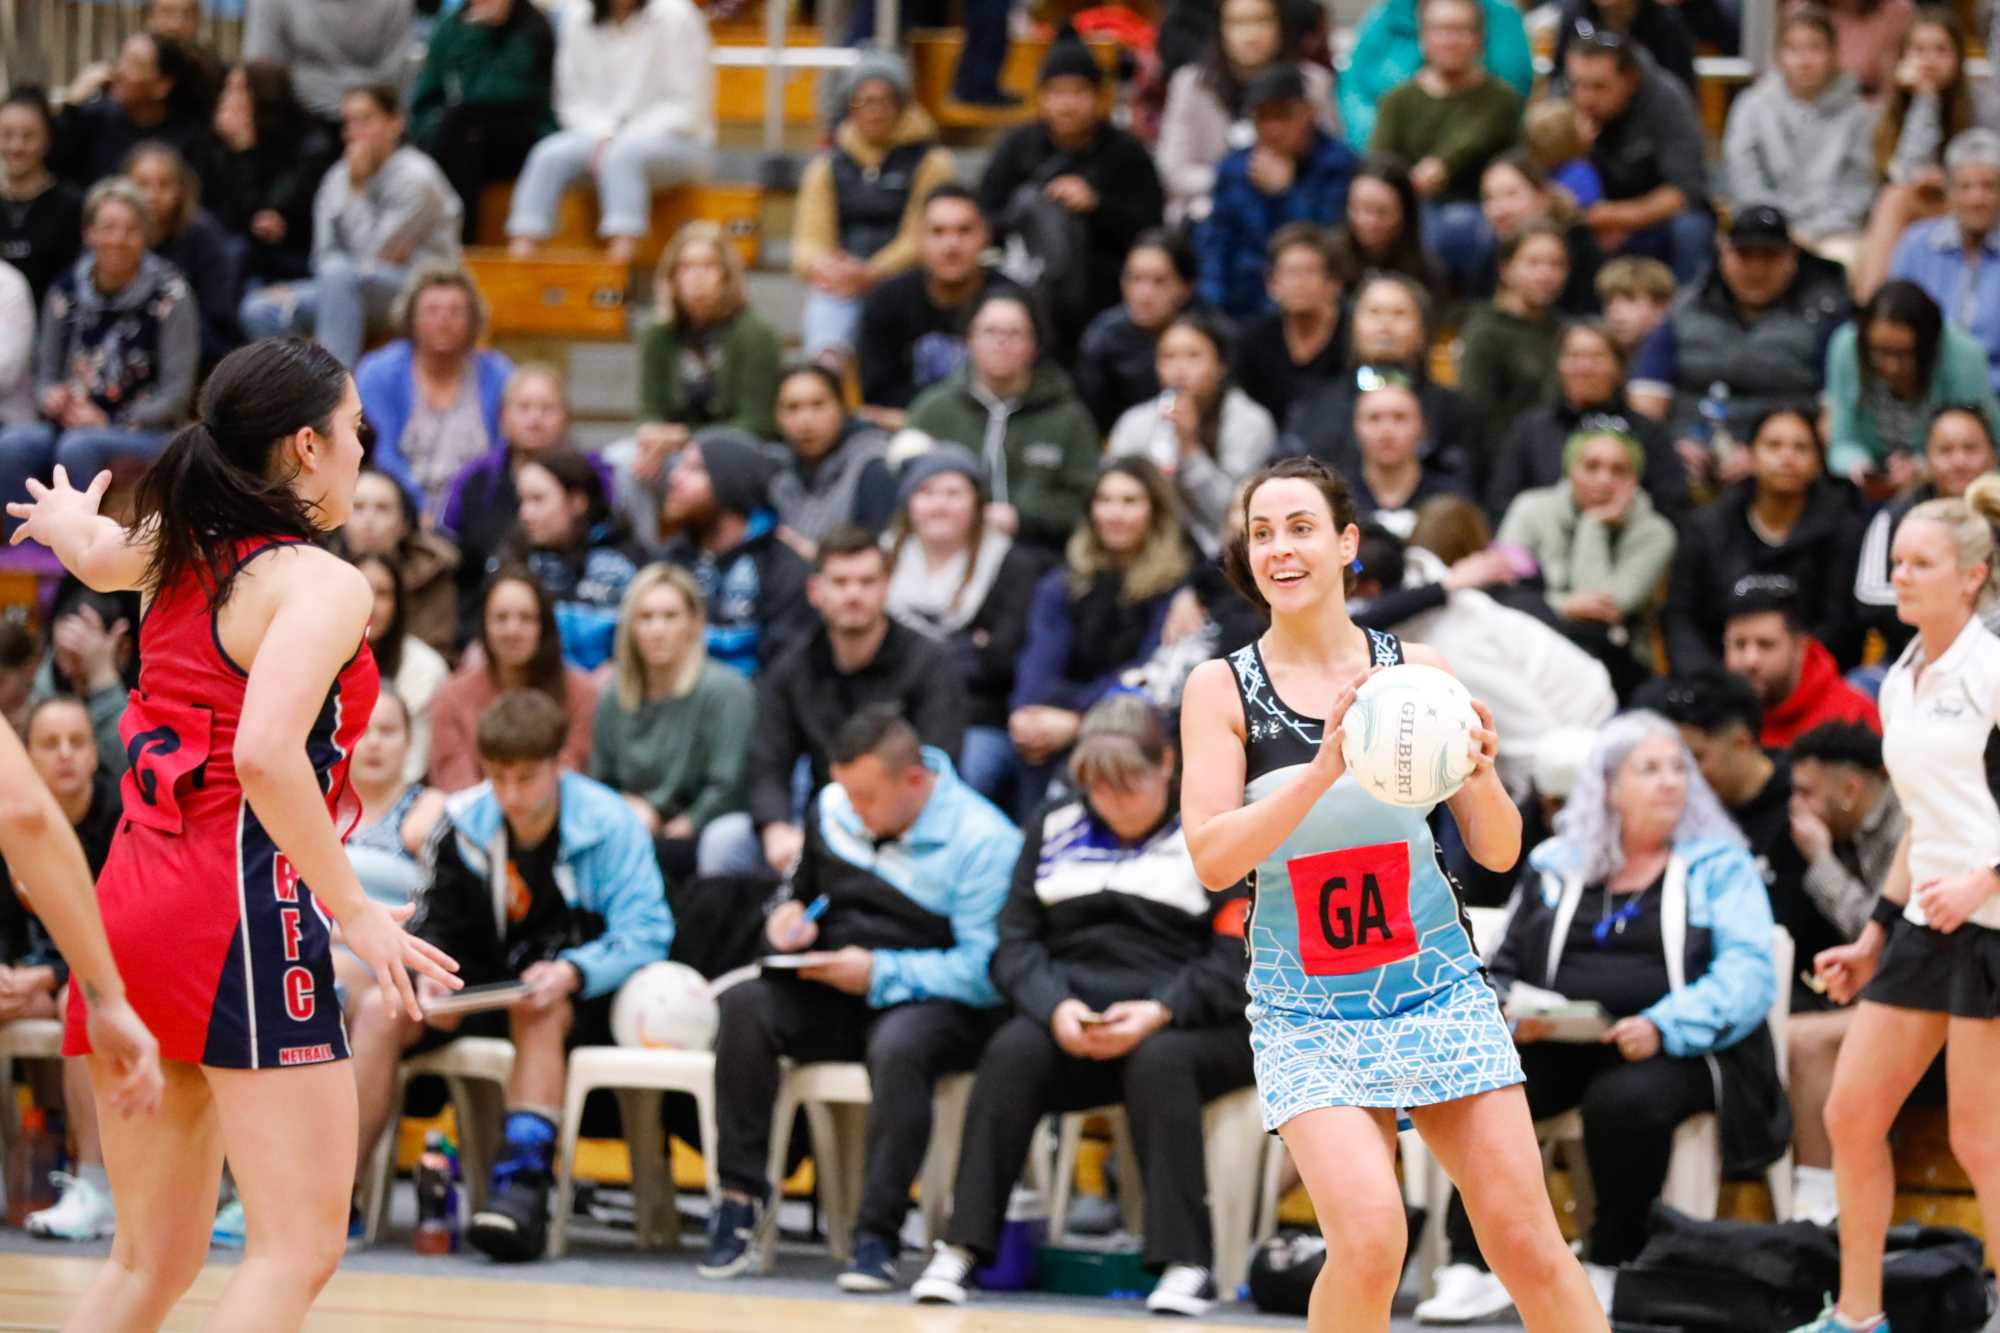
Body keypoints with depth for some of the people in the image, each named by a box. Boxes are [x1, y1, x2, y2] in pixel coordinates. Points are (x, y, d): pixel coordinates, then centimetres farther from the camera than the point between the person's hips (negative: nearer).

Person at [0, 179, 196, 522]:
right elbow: (45, 374, 16)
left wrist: (110, 423, -16)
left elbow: (177, 390, -5)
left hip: (145, 433, -4)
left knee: (78, 447, -37)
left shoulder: (169, 294, -3)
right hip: (71, 424, 4)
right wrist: (52, 397, -9)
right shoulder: (65, 292, 10)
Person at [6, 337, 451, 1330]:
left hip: (131, 908, 8)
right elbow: (265, 756, -24)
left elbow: (96, 553, 37)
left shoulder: (184, 550, 12)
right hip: (242, 911, -8)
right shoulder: (320, 583, -9)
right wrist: (356, 914, -19)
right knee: (299, 1247, -8)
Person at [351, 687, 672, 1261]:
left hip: (579, 997, -4)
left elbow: (645, 933, -18)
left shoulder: (608, 824, -12)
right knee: (380, 1014, -19)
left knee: (539, 1014, -39)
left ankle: (523, 1185, -44)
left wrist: (572, 972, -34)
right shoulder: (464, 822, -1)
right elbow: (435, 922, 7)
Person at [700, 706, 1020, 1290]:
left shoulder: (983, 840, -12)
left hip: (936, 1006, -5)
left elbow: (985, 969, -17)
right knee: (745, 1005, -25)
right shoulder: (830, 809, 7)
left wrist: (880, 974, -21)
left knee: (900, 1044, -40)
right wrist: (788, 915, 1)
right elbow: (802, 887, 26)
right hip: (831, 998, 5)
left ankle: (878, 1236, -34)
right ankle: (742, 1200, -20)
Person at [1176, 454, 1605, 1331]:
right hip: (1307, 1014, -2)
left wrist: (1480, 774, -19)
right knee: (1369, 1241, -20)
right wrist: (1326, 770, -26)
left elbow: (1498, 853, 2)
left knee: (1527, 1242, -2)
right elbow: (1212, 861, -13)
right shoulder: (1222, 689, -2)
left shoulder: (1416, 669, 1)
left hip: (1438, 990, 2)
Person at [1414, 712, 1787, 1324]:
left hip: (1676, 1050, -3)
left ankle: (1608, 1267, -17)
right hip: (1558, 1045, 3)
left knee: (1626, 1099, -37)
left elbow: (1746, 975, -4)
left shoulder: (1719, 866, 9)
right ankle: (1472, 1268, -26)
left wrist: (1663, 1027, -21)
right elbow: (1505, 969, 19)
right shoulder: (1555, 866, 19)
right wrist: (1512, 1014, -6)